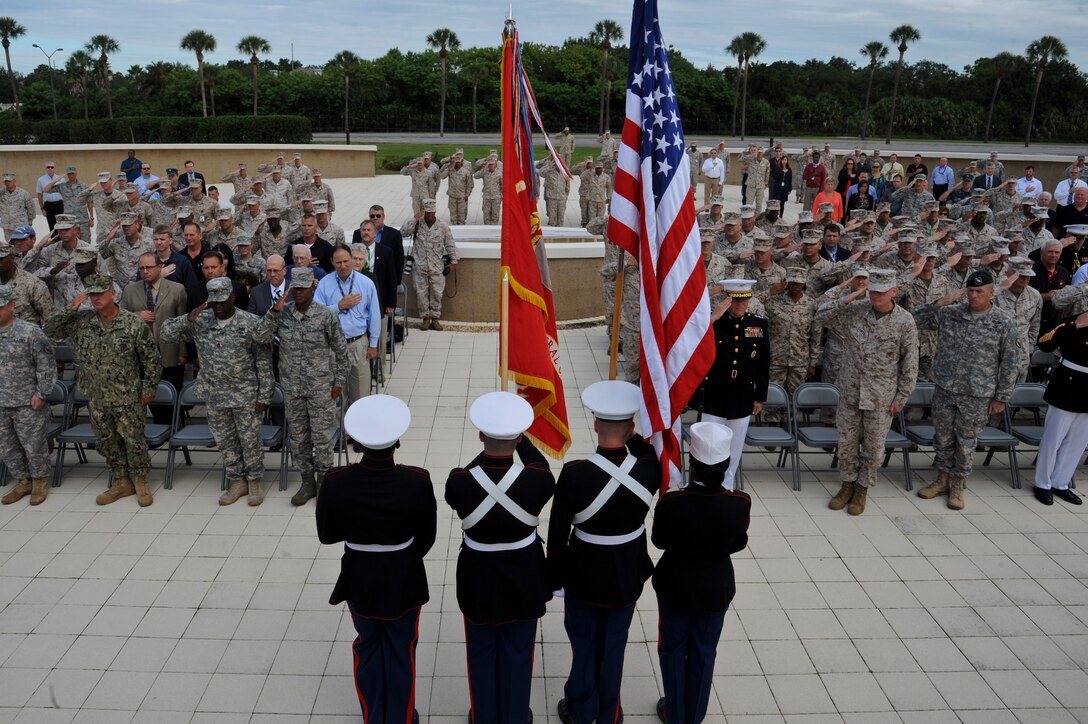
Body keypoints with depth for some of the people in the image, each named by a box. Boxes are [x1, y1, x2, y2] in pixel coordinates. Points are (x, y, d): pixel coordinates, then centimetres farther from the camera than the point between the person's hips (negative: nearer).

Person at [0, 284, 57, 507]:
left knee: (33, 445, 5)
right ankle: (23, 481, 30)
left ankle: (40, 482, 24)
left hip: (27, 404, -5)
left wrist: (41, 394, -11)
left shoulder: (30, 332, -10)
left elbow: (46, 365, -9)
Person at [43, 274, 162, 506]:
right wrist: (70, 309, -11)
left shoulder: (133, 324, -12)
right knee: (105, 442, 14)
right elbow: (50, 330, -1)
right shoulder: (80, 321, -1)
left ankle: (140, 481, 23)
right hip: (95, 397, 5)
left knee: (133, 439, 5)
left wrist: (149, 388, -4)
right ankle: (122, 482, 29)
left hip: (126, 397, -4)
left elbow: (152, 358, -6)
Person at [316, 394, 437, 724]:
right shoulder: (418, 481, -25)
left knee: (367, 647, 24)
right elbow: (427, 537, -9)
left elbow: (326, 535, -8)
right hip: (404, 578, -1)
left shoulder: (336, 482, -24)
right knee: (401, 650, 21)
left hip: (359, 577, 1)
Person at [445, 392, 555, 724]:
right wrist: (518, 438, 7)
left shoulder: (458, 483, -27)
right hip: (523, 579, 0)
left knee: (482, 653, 24)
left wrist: (491, 446, 5)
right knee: (518, 653, 22)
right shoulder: (538, 480, -27)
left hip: (477, 578, 0)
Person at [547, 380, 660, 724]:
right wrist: (632, 436, -3)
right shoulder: (649, 469, -21)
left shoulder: (573, 474, -27)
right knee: (614, 645, 23)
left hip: (584, 573, -2)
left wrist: (555, 578, -1)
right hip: (628, 573, 2)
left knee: (583, 644, 21)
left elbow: (558, 534, -15)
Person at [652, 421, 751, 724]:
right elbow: (739, 544, -5)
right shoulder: (741, 504, -23)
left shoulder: (670, 503, -28)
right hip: (716, 588, 2)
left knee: (673, 648, 21)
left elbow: (659, 541, -10)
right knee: (704, 651, 22)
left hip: (675, 585, -1)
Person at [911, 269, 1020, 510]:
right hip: (945, 390, 2)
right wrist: (938, 303, -14)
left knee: (966, 441, 10)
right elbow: (914, 320, -2)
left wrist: (1001, 398, -3)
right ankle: (943, 480, 31)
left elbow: (1010, 363, -3)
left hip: (977, 395, -2)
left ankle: (957, 485, 26)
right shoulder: (949, 313, -2)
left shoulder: (1003, 323, -7)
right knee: (943, 438, 13)